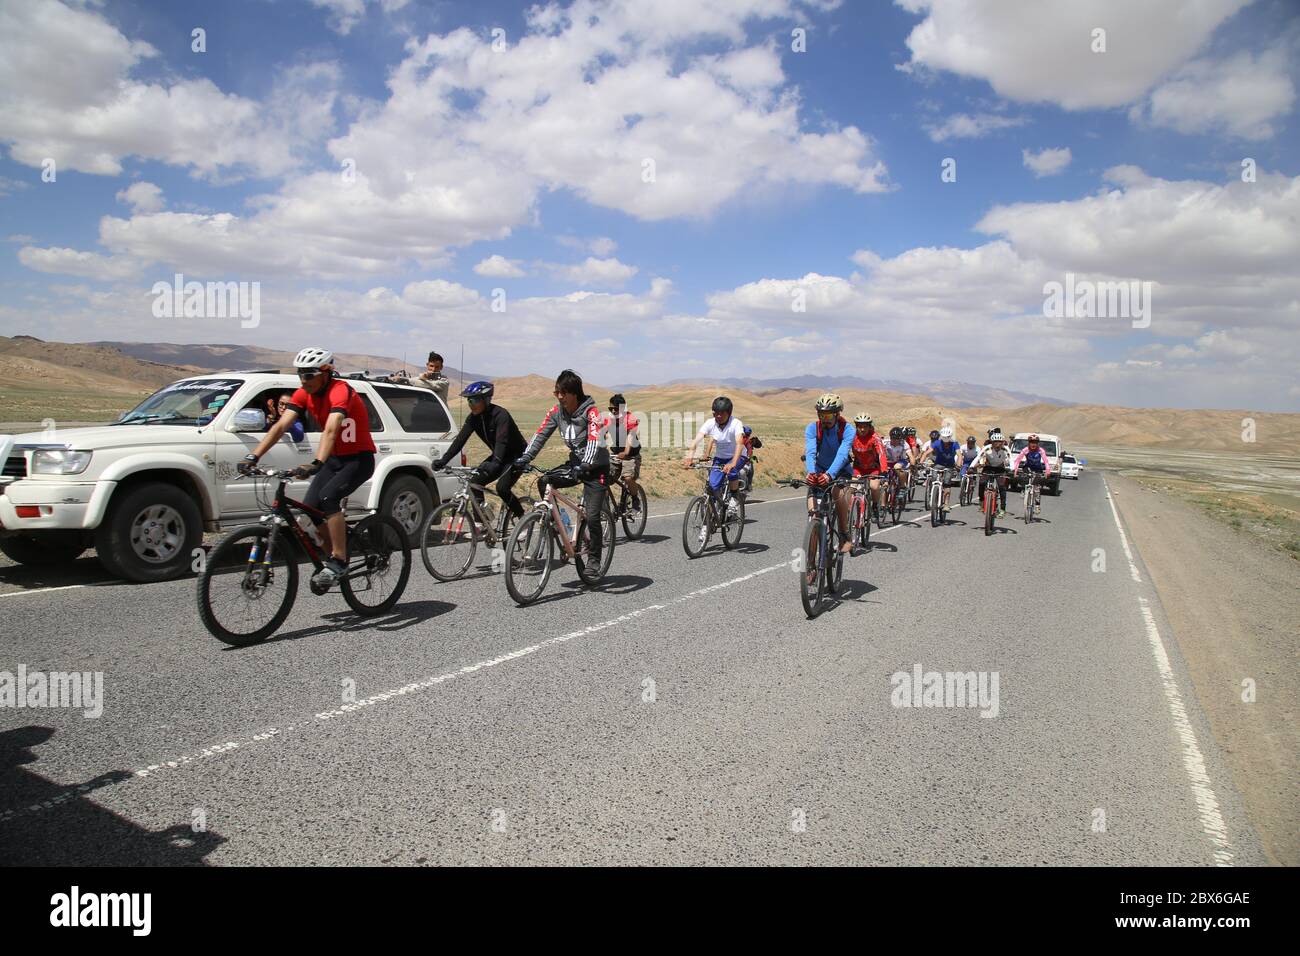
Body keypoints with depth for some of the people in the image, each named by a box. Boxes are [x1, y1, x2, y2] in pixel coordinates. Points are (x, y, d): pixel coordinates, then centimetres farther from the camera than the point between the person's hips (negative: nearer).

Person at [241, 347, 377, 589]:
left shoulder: (341, 391, -24)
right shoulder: (303, 394, -2)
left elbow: (331, 430, -39)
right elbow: (281, 425, -11)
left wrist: (316, 464, -52)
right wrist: (253, 456, -22)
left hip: (359, 459, -7)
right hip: (335, 458, 7)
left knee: (328, 498, -29)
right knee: (309, 508, -7)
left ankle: (339, 561, -19)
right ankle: (332, 555, 13)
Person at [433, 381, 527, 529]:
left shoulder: (500, 415, -25)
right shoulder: (473, 418, -4)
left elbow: (501, 441, -38)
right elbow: (460, 439, -10)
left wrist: (494, 464, -53)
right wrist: (443, 460, -22)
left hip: (517, 456, -7)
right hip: (499, 457, 8)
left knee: (502, 487, -26)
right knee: (475, 481, -9)